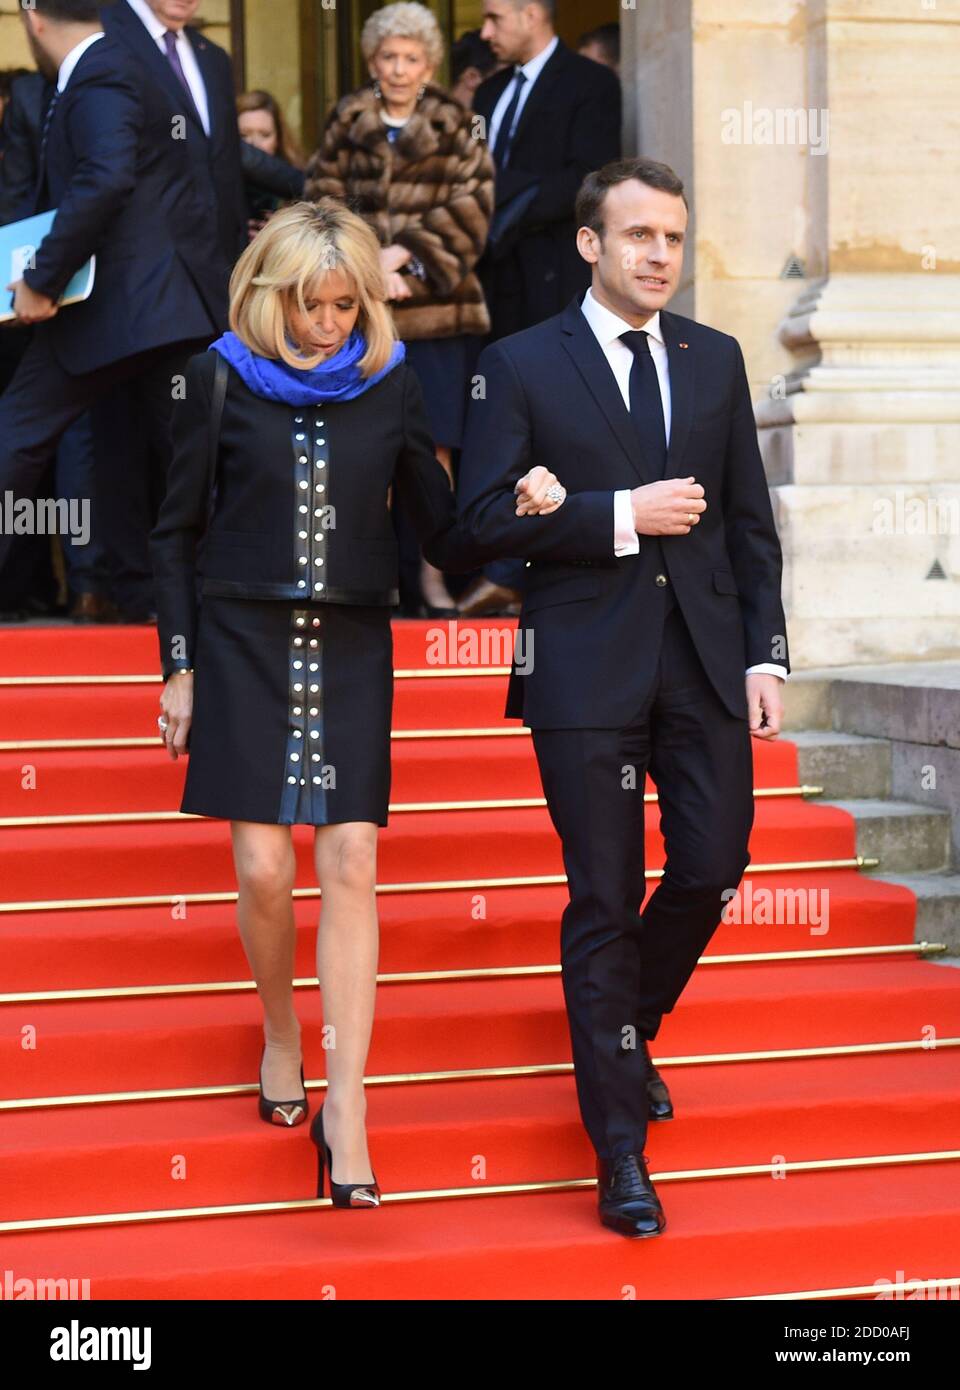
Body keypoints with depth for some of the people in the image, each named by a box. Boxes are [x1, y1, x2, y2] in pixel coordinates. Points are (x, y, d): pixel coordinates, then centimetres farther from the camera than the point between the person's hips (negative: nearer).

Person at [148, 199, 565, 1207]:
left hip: (351, 649, 1)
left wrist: (515, 512, -14)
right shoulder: (222, 380, 1)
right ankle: (280, 1034, 25)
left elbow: (445, 537, 6)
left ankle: (345, 1108, -3)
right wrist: (180, 667, 2)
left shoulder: (390, 385, 4)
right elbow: (176, 534, 6)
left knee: (351, 867, -7)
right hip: (245, 643, -1)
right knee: (263, 868, -4)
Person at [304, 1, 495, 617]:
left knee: (433, 447, -3)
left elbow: (470, 210, -1)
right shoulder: (346, 126, 11)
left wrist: (408, 253, -11)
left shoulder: (456, 129, 7)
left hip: (437, 308, -1)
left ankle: (433, 575, 5)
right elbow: (324, 204, 5)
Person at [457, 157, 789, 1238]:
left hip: (705, 661, 4)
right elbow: (485, 516, -7)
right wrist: (622, 515, -15)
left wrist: (765, 653, 4)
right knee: (605, 898, -1)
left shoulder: (715, 359, 11)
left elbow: (750, 520, 12)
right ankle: (620, 1146, 9)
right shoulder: (521, 366, 0)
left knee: (713, 868, 3)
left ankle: (623, 1026, 35)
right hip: (587, 668, -4)